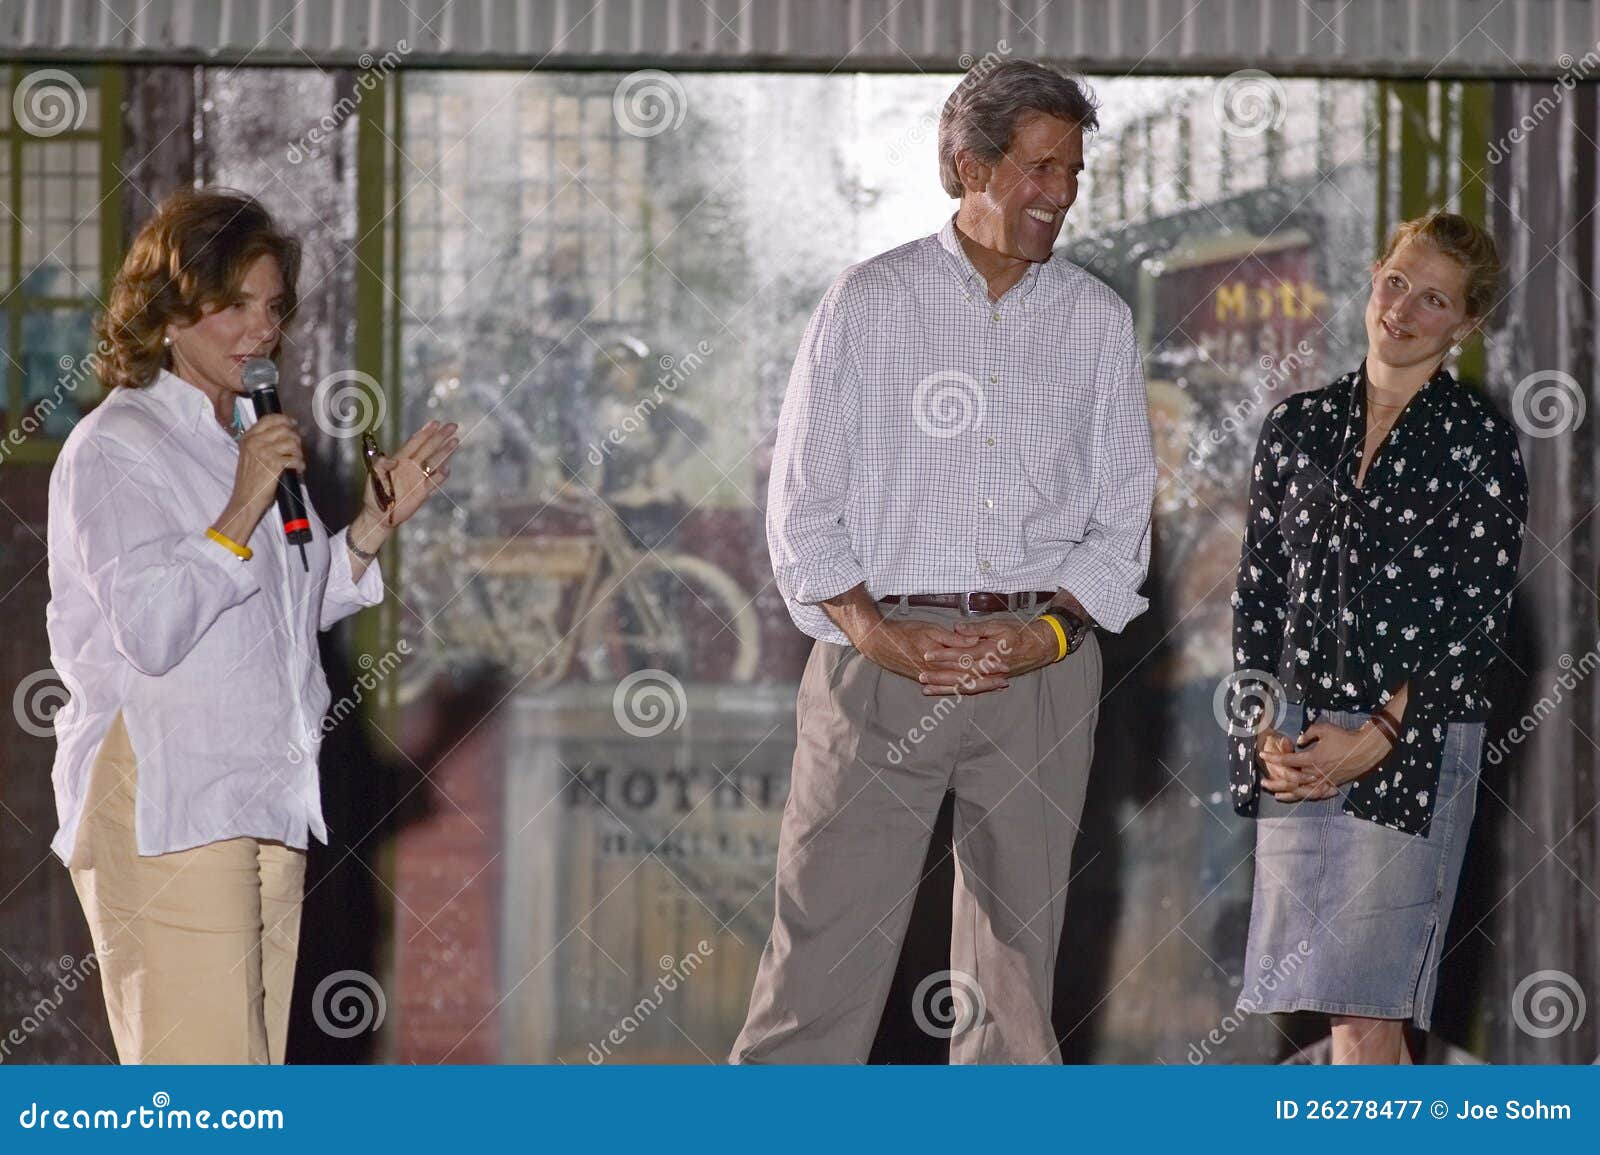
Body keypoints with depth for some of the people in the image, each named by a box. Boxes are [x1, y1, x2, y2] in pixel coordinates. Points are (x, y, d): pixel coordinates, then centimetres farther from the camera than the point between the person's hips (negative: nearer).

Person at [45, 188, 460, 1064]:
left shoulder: (248, 439, 17)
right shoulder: (112, 448, -9)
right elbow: (150, 628, -19)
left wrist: (377, 519, 11)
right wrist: (242, 512, -20)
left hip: (266, 808, 9)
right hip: (162, 813, -9)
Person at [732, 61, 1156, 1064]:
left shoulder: (1098, 322, 10)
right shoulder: (868, 302, 4)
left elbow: (1122, 521, 10)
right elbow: (803, 503, 2)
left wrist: (1050, 632, -8)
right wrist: (880, 634, -11)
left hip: (1039, 667, 2)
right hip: (883, 647, -2)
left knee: (1016, 955, 5)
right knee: (826, 937, -6)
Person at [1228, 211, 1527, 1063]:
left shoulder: (1479, 441, 0)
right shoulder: (1297, 428, 12)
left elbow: (1478, 619, -5)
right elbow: (1258, 591, 13)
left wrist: (1376, 738, -12)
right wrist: (1267, 729, 0)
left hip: (1412, 746, -4)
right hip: (1296, 747, 4)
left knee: (1364, 1013, -11)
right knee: (1361, 1014, 5)